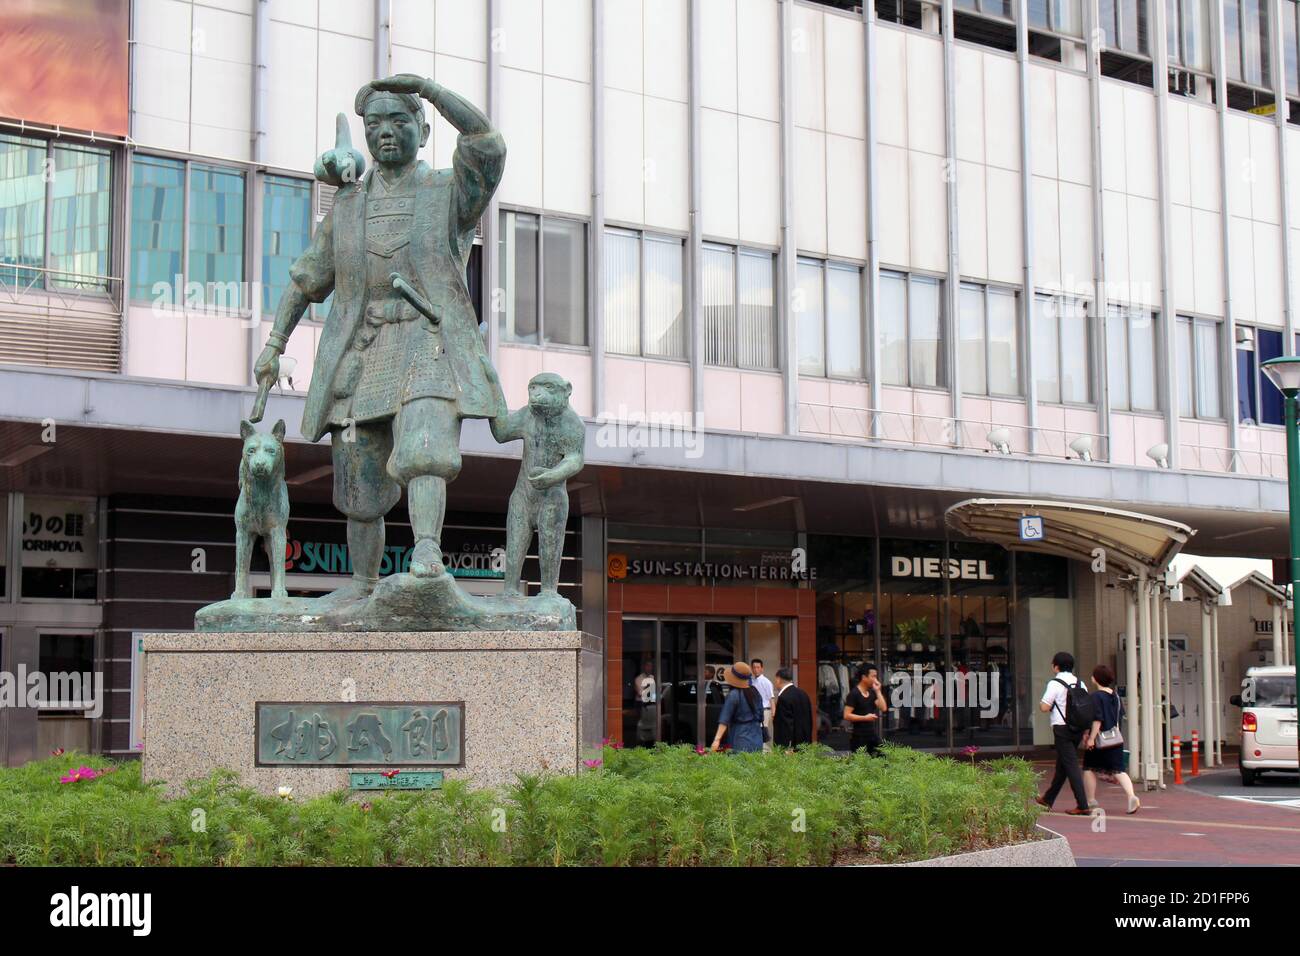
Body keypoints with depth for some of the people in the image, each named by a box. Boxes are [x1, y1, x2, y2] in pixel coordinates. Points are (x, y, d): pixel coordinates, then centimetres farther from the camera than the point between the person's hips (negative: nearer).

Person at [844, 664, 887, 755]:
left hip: (873, 736, 7)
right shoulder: (854, 694, -10)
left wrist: (878, 691, -2)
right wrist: (865, 717, -20)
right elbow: (847, 715, -15)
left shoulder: (872, 693, 12)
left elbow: (883, 708, 2)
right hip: (859, 737, -7)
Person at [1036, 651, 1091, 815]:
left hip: (1062, 727, -7)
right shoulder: (1079, 683, 11)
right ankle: (1048, 799, 32)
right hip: (1078, 728, 7)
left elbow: (1045, 707, -14)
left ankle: (1082, 805, -13)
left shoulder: (1055, 684, -10)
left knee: (1071, 766, -7)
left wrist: (1040, 703, 10)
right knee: (1061, 765, 17)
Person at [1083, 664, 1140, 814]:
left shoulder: (1096, 696, -13)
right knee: (1118, 770, 0)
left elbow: (1097, 719, -19)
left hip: (1100, 740, -6)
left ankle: (1091, 801, 16)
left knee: (1089, 768, 11)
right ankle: (1131, 796, -21)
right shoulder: (1115, 695, 9)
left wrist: (1091, 738, -18)